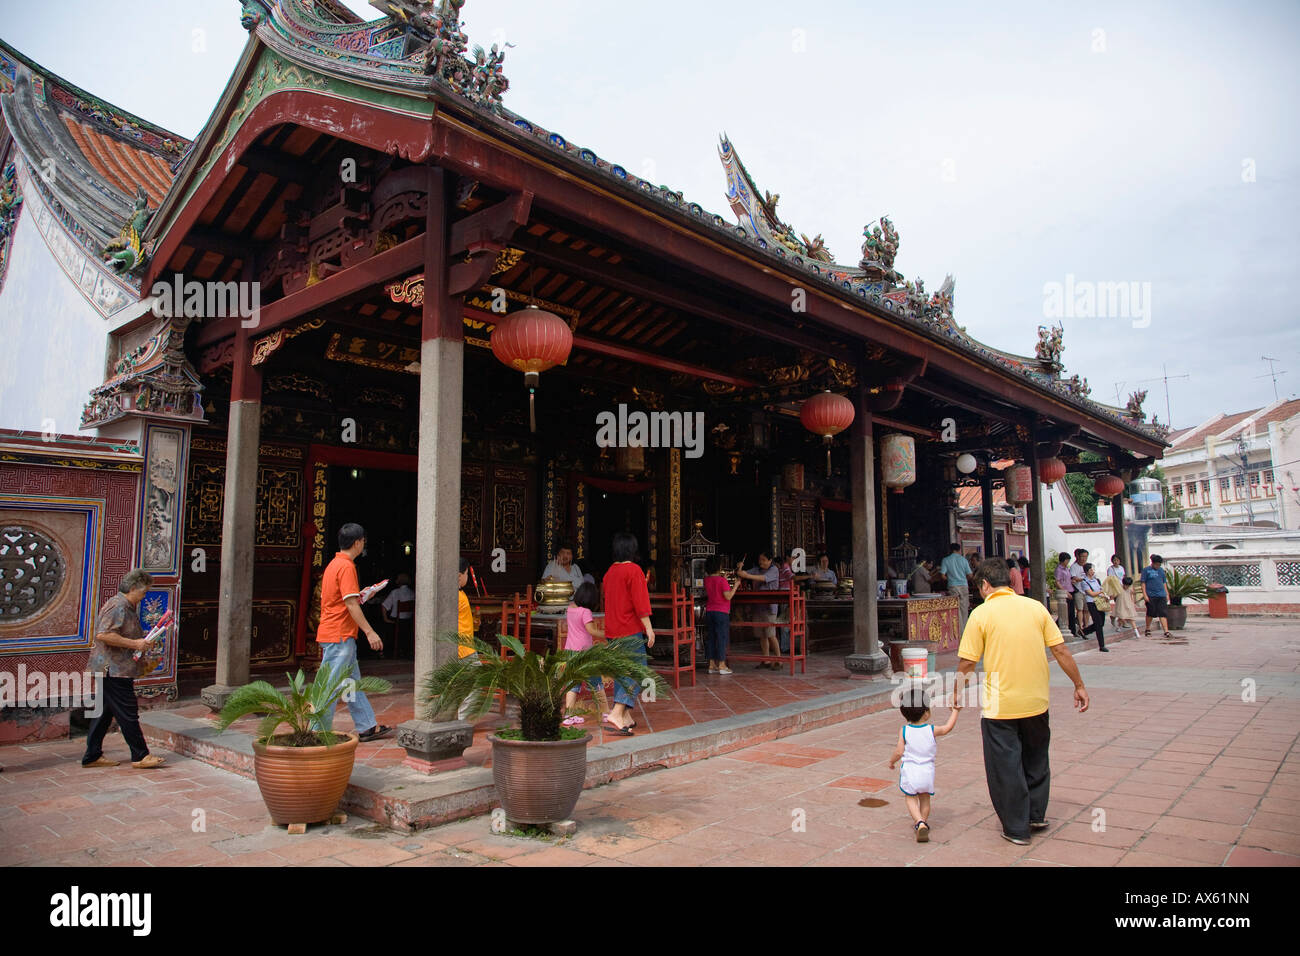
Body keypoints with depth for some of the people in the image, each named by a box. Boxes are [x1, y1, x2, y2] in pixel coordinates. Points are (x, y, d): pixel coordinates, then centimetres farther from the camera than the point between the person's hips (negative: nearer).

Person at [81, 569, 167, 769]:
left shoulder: (128, 607, 17)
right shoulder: (118, 606, -16)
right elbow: (103, 635, -25)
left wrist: (143, 638, 15)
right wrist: (135, 644, -22)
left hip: (108, 669, 11)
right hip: (114, 669, -11)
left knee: (105, 712, 14)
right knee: (128, 713, -5)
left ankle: (92, 756, 21)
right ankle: (140, 756, 1)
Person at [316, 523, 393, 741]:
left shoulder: (334, 564, 14)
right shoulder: (346, 566, -15)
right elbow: (351, 604, -21)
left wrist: (360, 596, 23)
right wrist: (369, 632, -20)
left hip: (342, 635, 10)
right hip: (339, 635, -10)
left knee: (353, 682, 13)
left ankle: (367, 727, 20)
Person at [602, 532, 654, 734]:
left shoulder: (610, 571, 11)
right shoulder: (633, 570, -12)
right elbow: (640, 603, -16)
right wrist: (649, 628, -14)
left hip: (612, 630, 8)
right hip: (631, 630, -8)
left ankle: (625, 717, 17)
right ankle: (616, 714, -18)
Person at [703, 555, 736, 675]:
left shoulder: (707, 580, 4)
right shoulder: (722, 580, -14)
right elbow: (728, 597, -16)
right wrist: (735, 586, -5)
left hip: (709, 612, 6)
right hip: (721, 612, -6)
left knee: (710, 638, 10)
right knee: (722, 638, 0)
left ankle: (712, 665, 14)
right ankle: (722, 666, 2)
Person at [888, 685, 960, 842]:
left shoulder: (904, 730, -10)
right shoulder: (932, 730, -8)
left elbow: (899, 752, -10)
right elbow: (948, 728, 8)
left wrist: (891, 761, 10)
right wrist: (955, 710, 20)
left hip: (909, 772, -1)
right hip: (927, 772, 1)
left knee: (911, 799, 11)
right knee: (925, 799, 21)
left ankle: (919, 823, -7)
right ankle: (922, 822, 27)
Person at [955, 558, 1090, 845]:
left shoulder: (981, 613, -10)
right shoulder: (1035, 607, 0)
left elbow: (966, 663, -10)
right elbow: (1061, 651, 1)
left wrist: (958, 695, 4)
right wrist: (1079, 685, 12)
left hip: (999, 706, -4)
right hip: (1036, 702, 4)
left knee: (1006, 766, 9)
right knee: (1036, 759, 23)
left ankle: (1016, 828, 18)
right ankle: (1036, 815, 35)